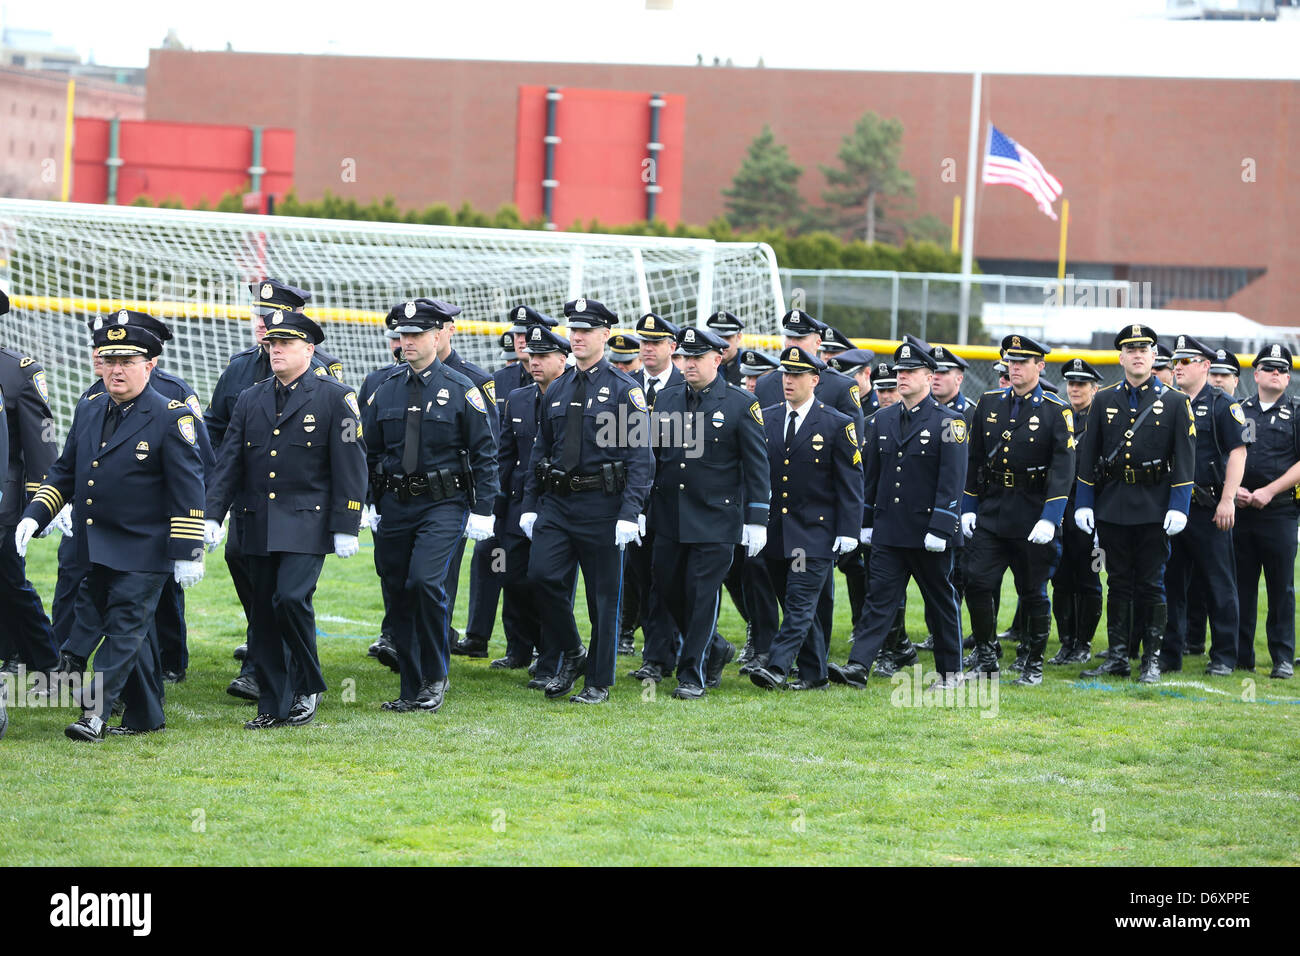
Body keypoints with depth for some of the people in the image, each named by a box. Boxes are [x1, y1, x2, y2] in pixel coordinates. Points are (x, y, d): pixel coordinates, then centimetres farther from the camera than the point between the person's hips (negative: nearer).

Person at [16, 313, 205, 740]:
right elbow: (64, 470, 17)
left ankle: (94, 712, -14)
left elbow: (189, 491, -11)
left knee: (125, 627, -9)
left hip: (143, 550, -6)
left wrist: (187, 553, -14)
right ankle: (145, 716, 20)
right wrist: (35, 514, 2)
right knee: (130, 630, 12)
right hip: (97, 550, 6)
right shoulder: (88, 410, 9)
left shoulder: (172, 417, -9)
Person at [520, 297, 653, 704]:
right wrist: (529, 505, 10)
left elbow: (640, 457, -10)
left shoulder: (624, 390, -5)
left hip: (602, 505, -4)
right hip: (557, 502, 4)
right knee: (543, 574, -12)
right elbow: (540, 451, 17)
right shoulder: (557, 389, 12)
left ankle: (600, 682, 12)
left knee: (604, 594, 2)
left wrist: (629, 514, -18)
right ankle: (569, 653, 9)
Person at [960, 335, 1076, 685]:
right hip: (991, 514, 3)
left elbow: (1063, 469, -12)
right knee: (977, 583, -6)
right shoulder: (988, 404, 7)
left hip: (1033, 520, -3)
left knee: (1033, 593, 5)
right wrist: (967, 508, 7)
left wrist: (1049, 519, -21)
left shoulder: (1057, 412, -6)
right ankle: (985, 655, 10)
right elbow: (974, 459, 12)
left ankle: (1035, 664, 18)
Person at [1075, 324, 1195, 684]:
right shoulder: (1104, 401, 8)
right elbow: (1088, 455, 9)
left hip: (1154, 509, -3)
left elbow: (1184, 459, -3)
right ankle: (1117, 657, 13)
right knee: (1118, 583, 8)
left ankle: (1152, 660, 6)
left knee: (1151, 584, 0)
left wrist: (1178, 507, -11)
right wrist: (1083, 504, 3)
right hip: (1112, 508, 3)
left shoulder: (1174, 403, 1)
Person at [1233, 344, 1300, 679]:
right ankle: (1240, 656, 11)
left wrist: (1269, 491, -12)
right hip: (1240, 510, 3)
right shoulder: (1238, 411, 13)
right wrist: (1233, 488, -5)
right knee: (1241, 585, 5)